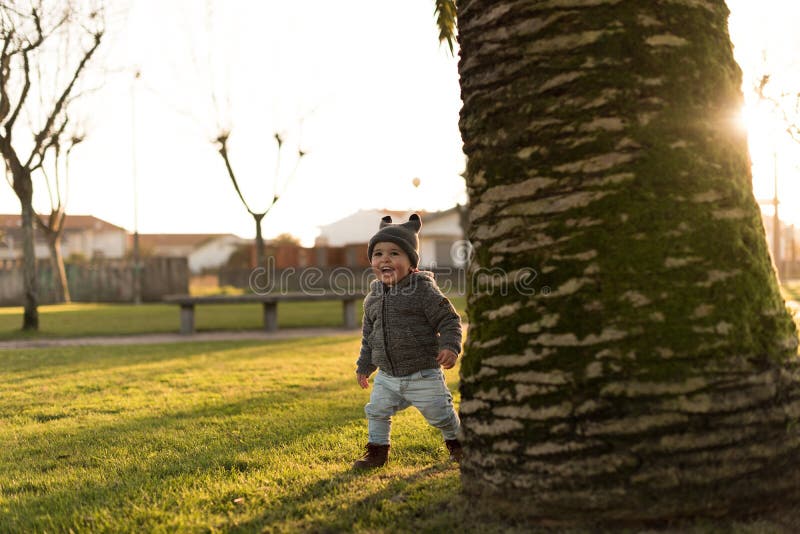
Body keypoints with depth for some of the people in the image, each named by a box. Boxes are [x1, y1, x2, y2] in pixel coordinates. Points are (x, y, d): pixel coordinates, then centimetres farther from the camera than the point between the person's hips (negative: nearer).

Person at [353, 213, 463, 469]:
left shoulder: (424, 290, -14)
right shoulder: (373, 298, 5)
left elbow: (449, 320, -11)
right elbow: (369, 335, 17)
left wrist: (450, 347, -26)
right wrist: (364, 365, 20)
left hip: (423, 375, -5)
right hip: (387, 376, 5)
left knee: (440, 414, 6)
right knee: (376, 410, 2)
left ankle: (456, 441, 33)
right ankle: (378, 451, 21)